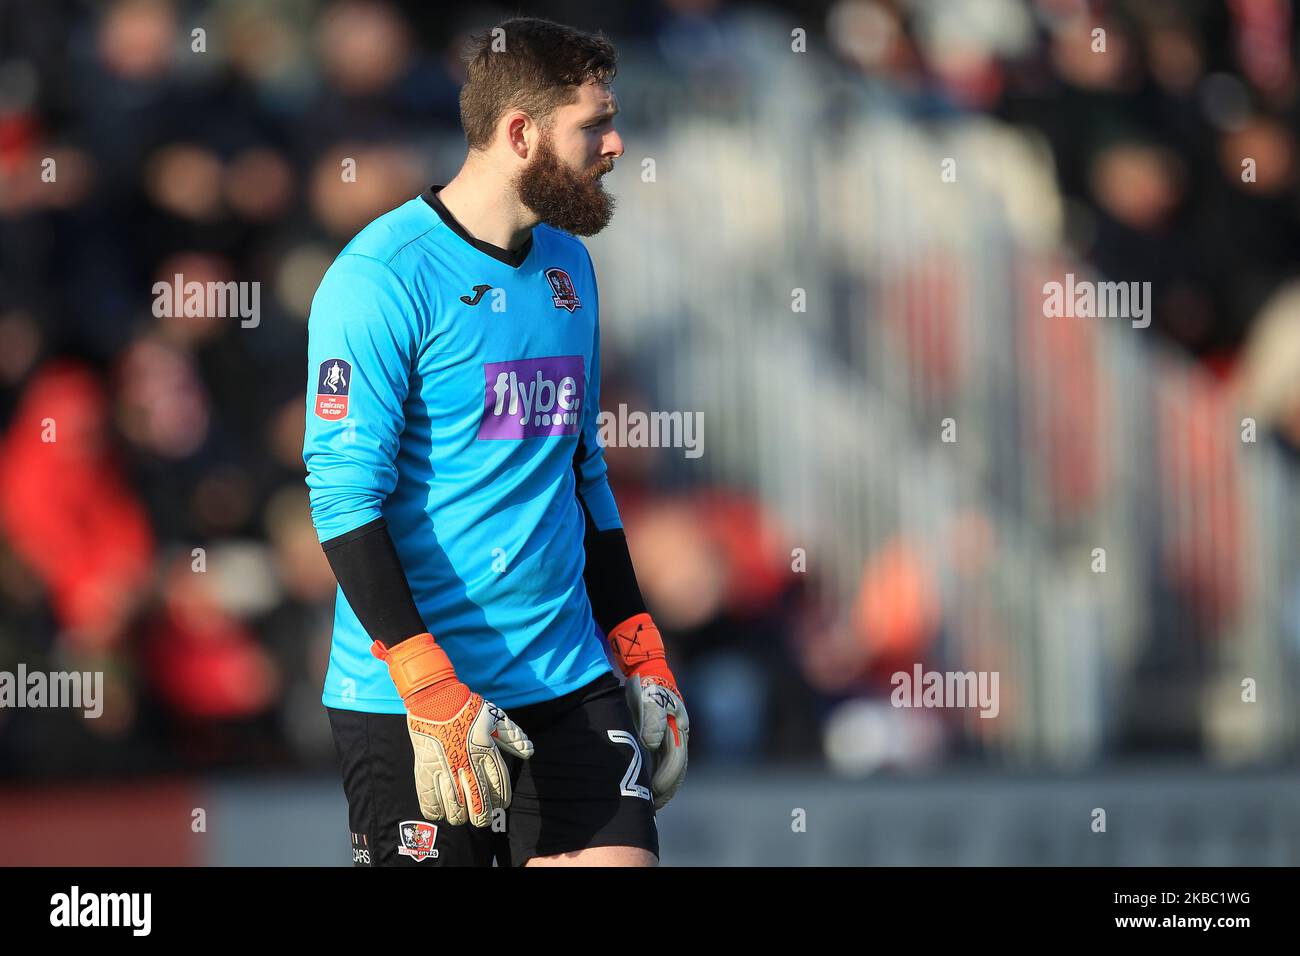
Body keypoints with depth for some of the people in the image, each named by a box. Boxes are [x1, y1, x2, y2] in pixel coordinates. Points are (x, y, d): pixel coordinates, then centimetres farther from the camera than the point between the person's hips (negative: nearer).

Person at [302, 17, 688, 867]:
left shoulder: (568, 265, 14)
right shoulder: (385, 277, -10)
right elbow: (342, 494, -16)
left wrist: (641, 660, 17)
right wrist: (432, 692, -23)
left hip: (569, 682, 6)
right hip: (408, 701, -6)